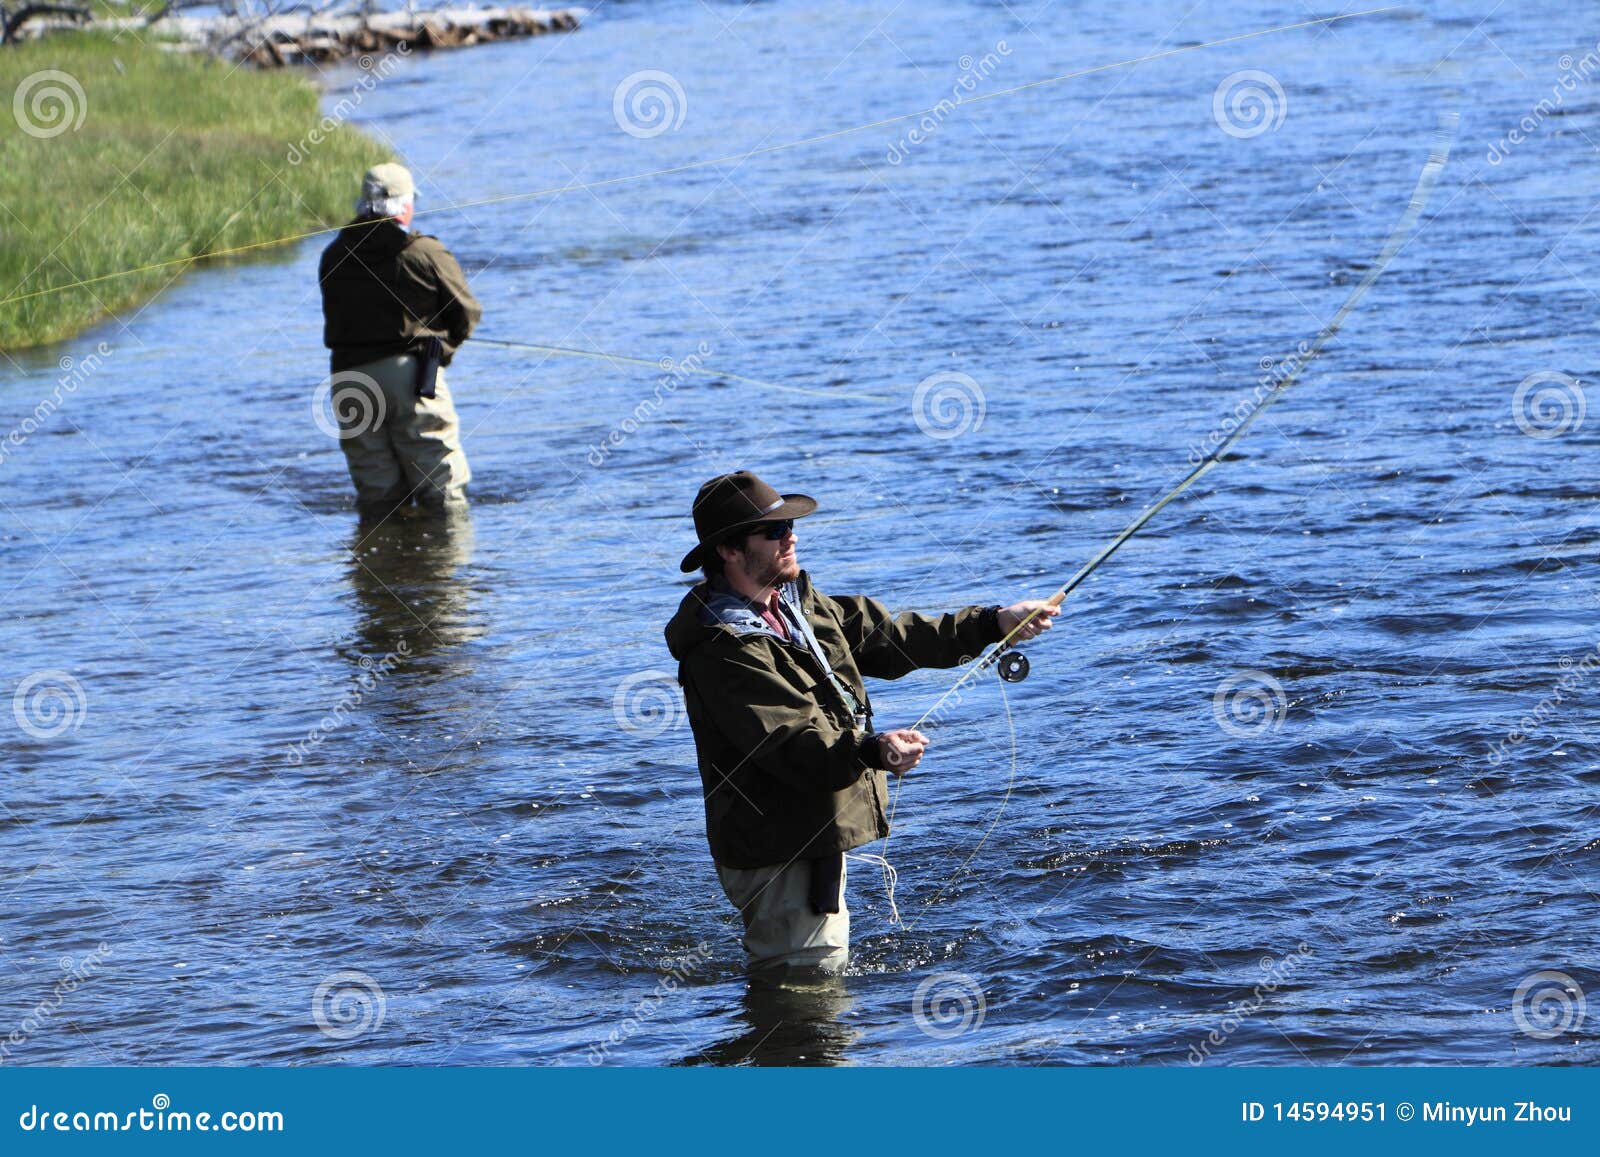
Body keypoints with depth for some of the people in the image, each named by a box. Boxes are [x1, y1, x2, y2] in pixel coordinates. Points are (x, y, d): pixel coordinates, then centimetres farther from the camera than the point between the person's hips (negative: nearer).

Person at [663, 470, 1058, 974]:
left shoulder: (796, 603, 8)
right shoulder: (722, 650, -25)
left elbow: (885, 636, 16)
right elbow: (793, 746, -34)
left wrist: (994, 624, 11)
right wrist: (872, 752, -50)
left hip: (815, 836, 11)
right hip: (776, 853, -11)